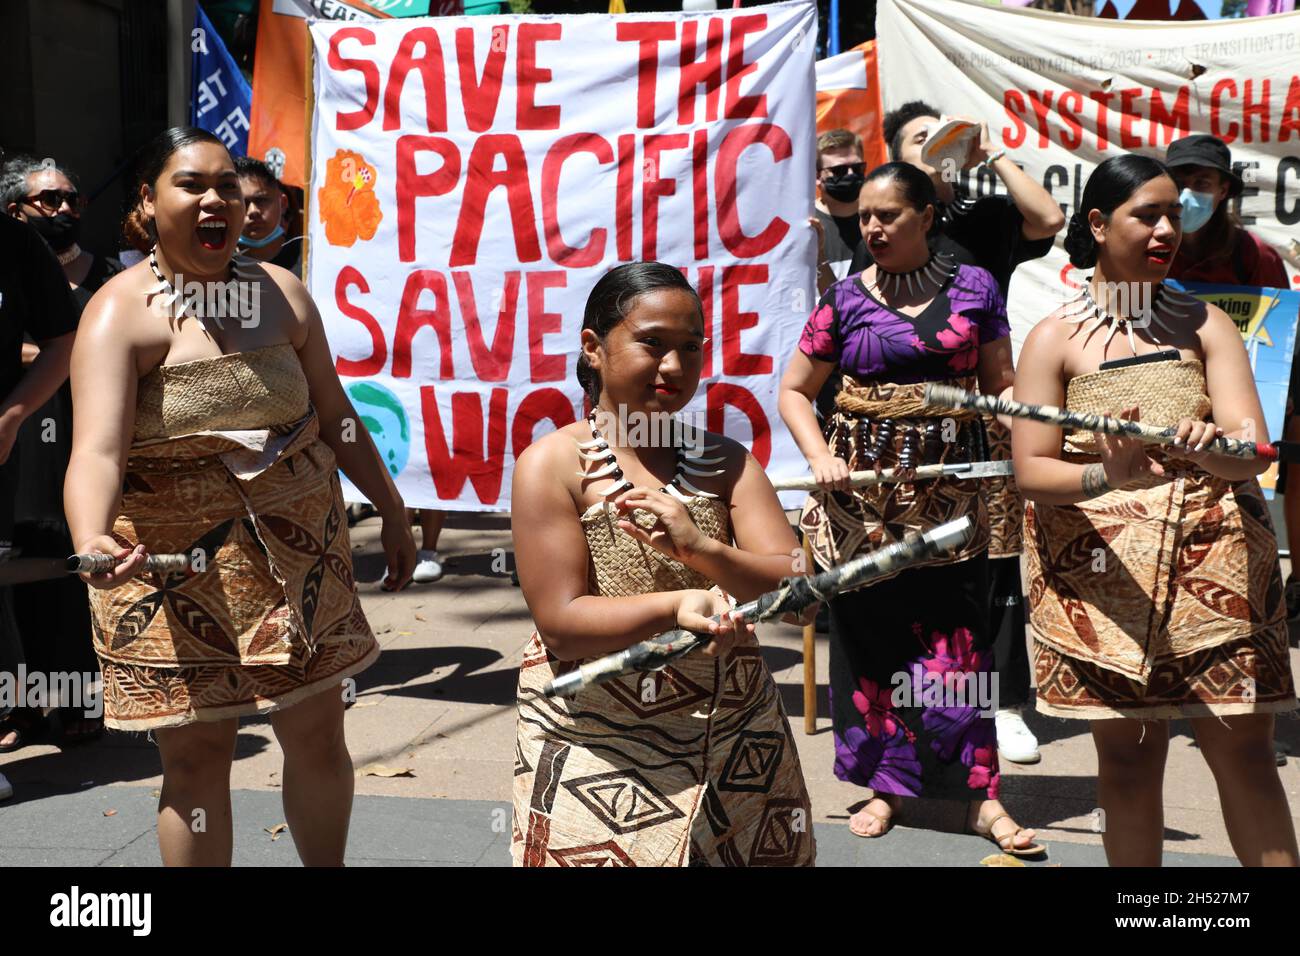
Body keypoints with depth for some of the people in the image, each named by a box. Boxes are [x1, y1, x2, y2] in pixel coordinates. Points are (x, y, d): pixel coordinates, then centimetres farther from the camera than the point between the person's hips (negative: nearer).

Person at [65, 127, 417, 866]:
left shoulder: (282, 293, 3)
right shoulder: (122, 311, -12)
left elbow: (336, 418, 12)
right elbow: (96, 449, -27)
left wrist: (393, 514, 15)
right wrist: (93, 541, -46)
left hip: (298, 550, 4)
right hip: (175, 565, -4)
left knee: (319, 736, 11)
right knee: (195, 755, 3)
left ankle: (330, 864, 34)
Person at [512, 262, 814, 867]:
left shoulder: (725, 463, 5)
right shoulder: (553, 464, -7)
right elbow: (560, 625, -14)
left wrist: (701, 550, -22)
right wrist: (677, 606, -28)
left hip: (734, 744, 4)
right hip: (598, 756, -3)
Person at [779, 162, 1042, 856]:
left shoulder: (973, 288, 5)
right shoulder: (847, 298, 4)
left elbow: (1002, 382, 6)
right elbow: (794, 390, 8)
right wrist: (820, 456, -8)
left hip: (948, 492, -1)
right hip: (861, 493, 1)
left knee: (957, 637, -2)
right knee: (869, 636, 6)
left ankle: (980, 795, 7)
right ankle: (885, 783, 21)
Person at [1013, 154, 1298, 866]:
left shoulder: (1205, 325, 7)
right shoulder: (1056, 339, 1)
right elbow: (1031, 470, -6)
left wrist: (1206, 448, -29)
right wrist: (1105, 477, -26)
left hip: (1213, 563, 2)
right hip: (1104, 570, -1)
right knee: (1127, 753, 4)